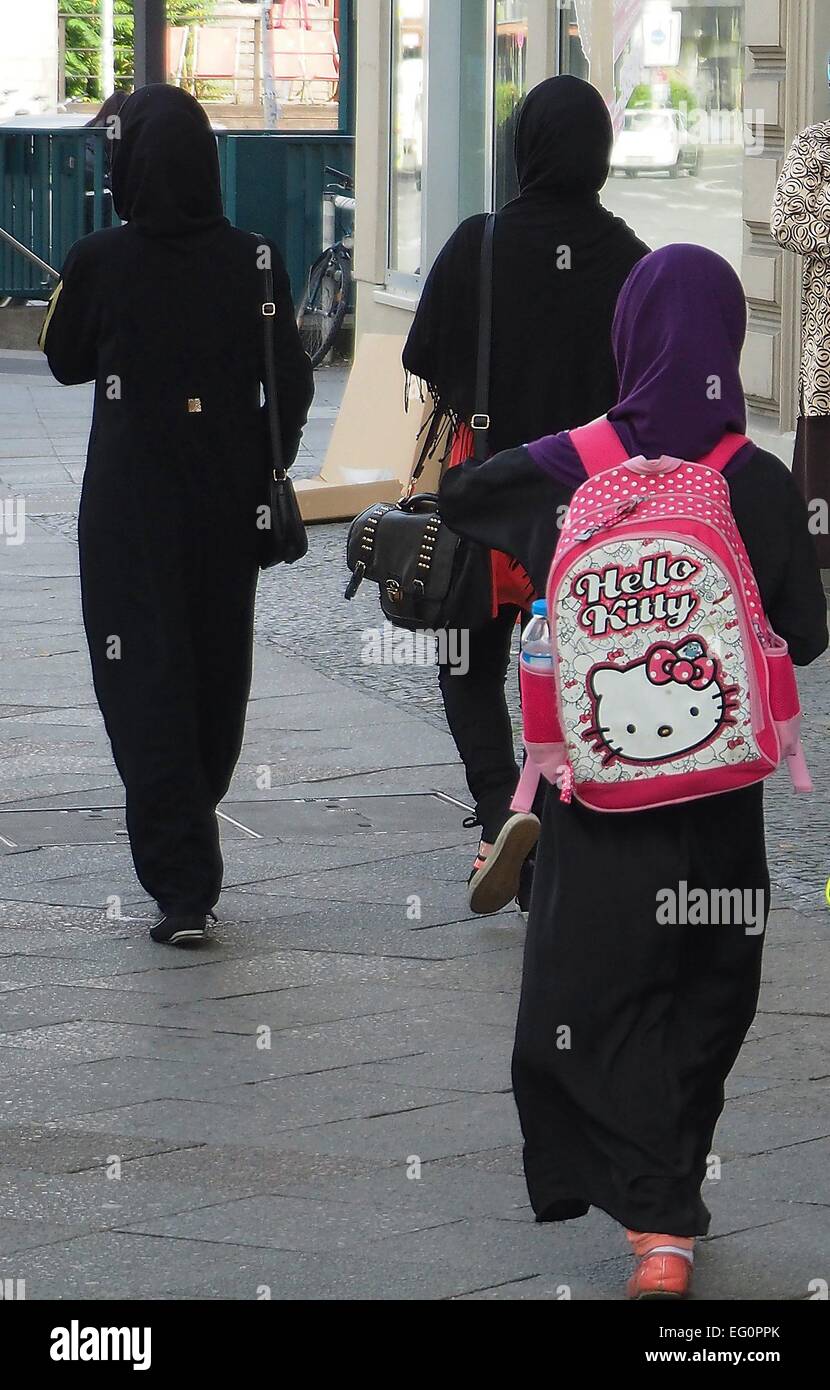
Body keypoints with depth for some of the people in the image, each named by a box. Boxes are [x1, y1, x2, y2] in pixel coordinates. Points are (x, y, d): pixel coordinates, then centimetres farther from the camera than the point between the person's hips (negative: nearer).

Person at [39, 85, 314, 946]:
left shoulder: (100, 262, -12)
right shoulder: (251, 262, -6)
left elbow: (67, 361, 4)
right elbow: (291, 382, -3)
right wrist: (264, 466, 9)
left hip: (130, 503, -3)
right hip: (226, 497, 3)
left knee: (144, 680, -1)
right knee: (216, 667, 19)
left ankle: (182, 883, -11)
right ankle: (190, 829, 36)